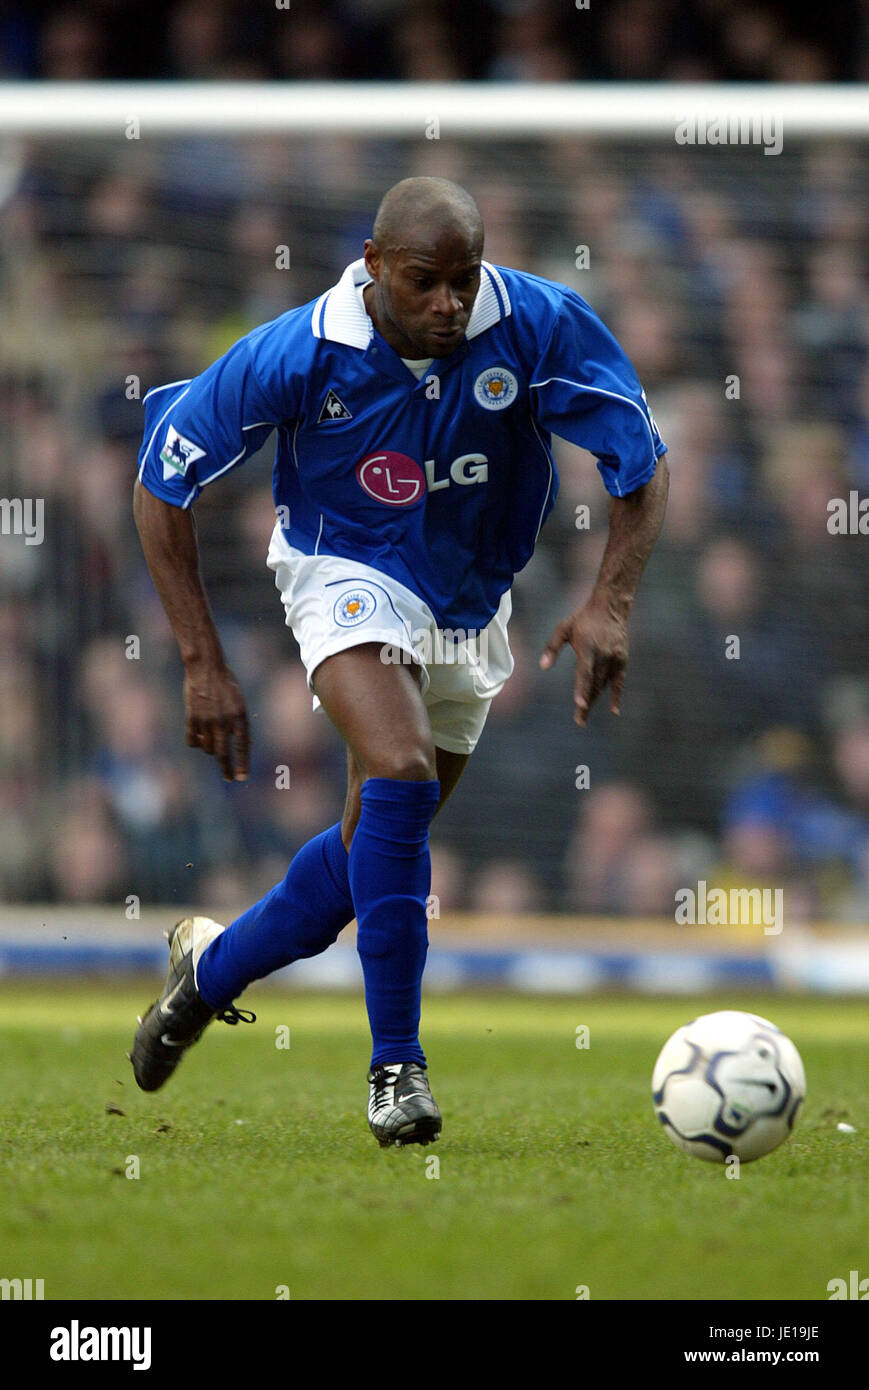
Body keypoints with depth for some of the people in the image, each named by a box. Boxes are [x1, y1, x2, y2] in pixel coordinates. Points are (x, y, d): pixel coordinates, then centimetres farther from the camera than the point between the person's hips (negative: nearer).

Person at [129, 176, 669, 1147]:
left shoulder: (541, 327, -23)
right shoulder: (298, 356, -25)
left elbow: (642, 465, -14)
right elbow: (162, 484, -13)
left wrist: (611, 603, -30)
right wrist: (203, 664, -17)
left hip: (469, 608, 4)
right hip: (348, 576, -4)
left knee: (374, 852, 12)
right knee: (400, 776, -30)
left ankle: (211, 967, 39)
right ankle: (396, 1065, -22)